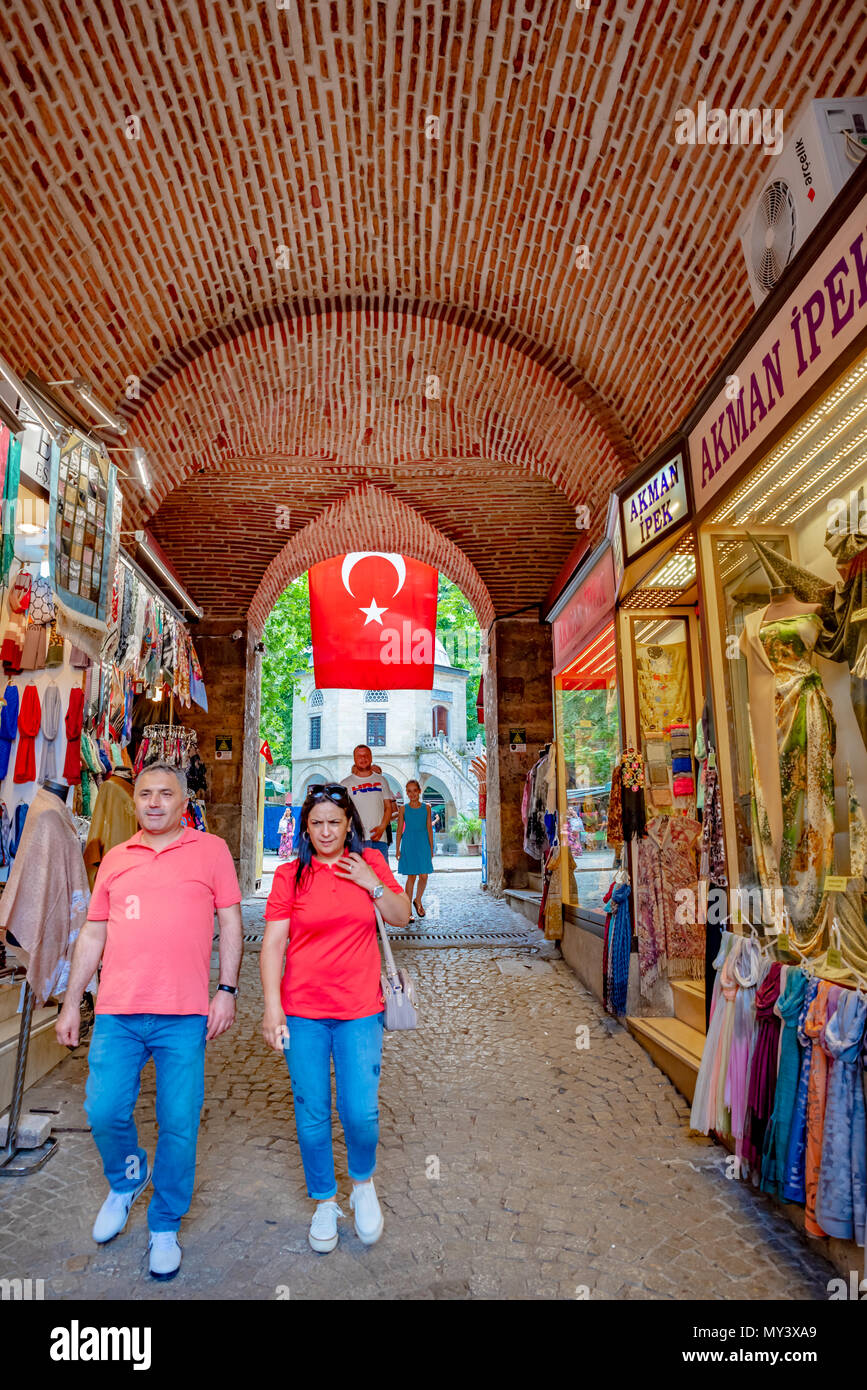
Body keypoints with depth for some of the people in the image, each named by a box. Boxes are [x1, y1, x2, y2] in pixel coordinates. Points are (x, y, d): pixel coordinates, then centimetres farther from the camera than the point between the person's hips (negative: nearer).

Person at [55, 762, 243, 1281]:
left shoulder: (211, 849, 2)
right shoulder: (115, 860, 12)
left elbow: (230, 923, 1)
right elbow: (93, 935, 16)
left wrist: (227, 990, -5)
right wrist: (71, 1003, 14)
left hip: (184, 1015, -3)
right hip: (117, 1013, 3)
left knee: (179, 1125, 4)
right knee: (104, 1112, 6)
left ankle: (165, 1227, 27)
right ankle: (126, 1181, 38)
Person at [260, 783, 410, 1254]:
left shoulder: (370, 863, 3)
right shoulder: (290, 875, -2)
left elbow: (402, 917, 7)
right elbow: (273, 943, -4)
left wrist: (373, 884, -9)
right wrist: (272, 1006, -11)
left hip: (360, 1009, 0)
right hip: (302, 1011, 0)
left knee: (360, 1111, -1)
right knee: (312, 1113, 9)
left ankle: (363, 1182, 30)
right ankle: (324, 1203, 33)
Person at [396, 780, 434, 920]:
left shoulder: (426, 808, 5)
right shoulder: (403, 809, 1)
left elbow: (429, 829, 7)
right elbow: (399, 830, 3)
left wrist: (431, 848, 6)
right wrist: (397, 849, 0)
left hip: (423, 844, 1)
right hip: (408, 844, -1)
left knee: (424, 876, -2)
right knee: (411, 876, 1)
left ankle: (418, 900, 24)